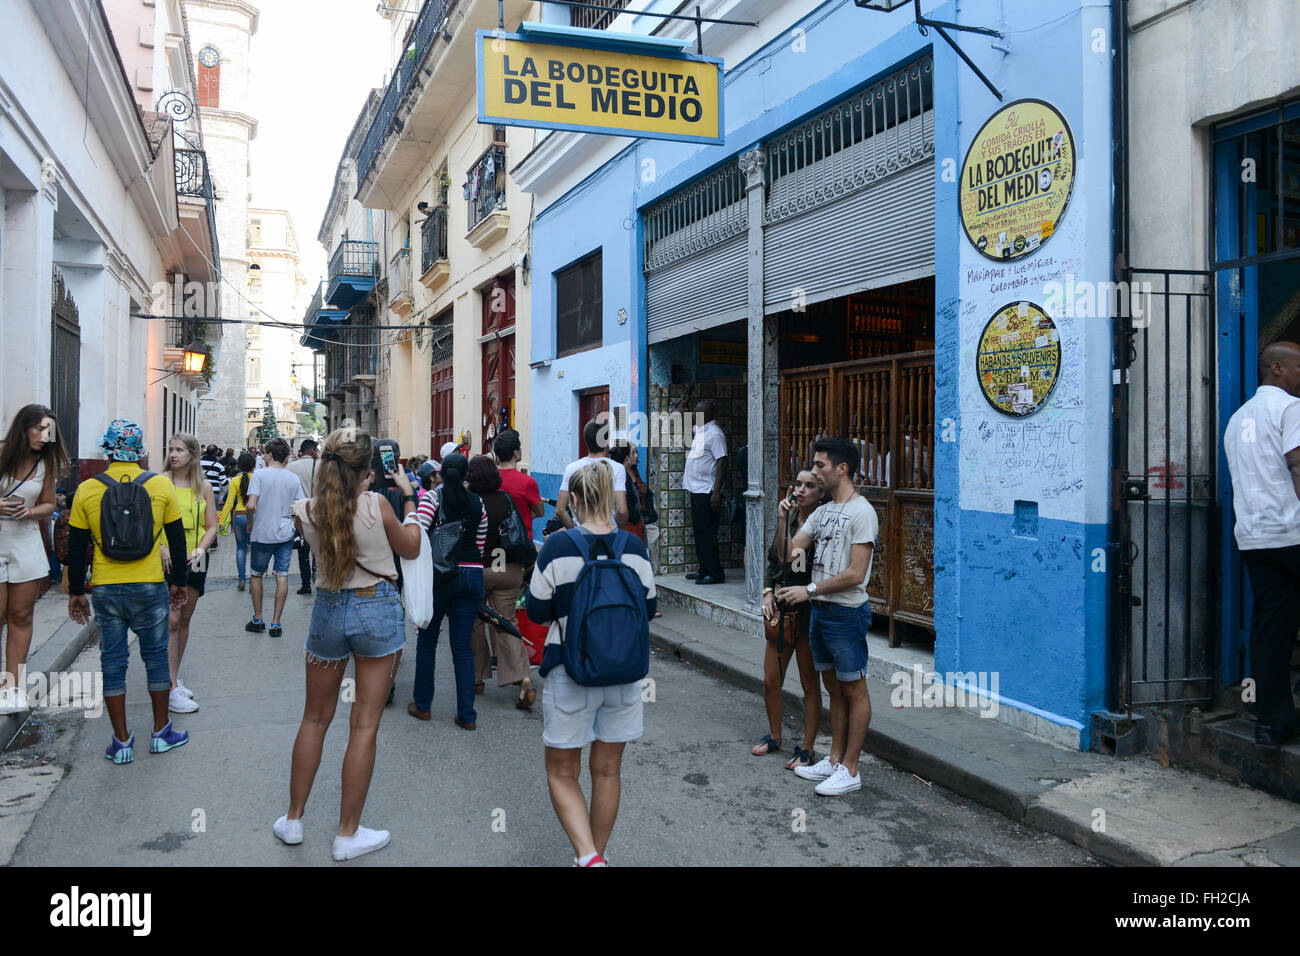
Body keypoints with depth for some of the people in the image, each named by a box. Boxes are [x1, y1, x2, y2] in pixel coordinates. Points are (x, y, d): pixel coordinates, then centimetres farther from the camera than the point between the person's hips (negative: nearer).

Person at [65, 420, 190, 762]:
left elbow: (76, 547, 2)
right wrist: (179, 581, 13)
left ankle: (121, 742, 16)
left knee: (112, 663, 9)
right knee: (156, 657, 12)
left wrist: (76, 591, 12)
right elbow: (177, 539, 2)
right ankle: (161, 733, 21)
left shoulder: (87, 490, -3)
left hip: (105, 589, 1)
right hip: (150, 586, -1)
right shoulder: (161, 485, -4)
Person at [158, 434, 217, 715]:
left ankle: (174, 678, 26)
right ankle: (171, 689, -5)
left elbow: (211, 527, 7)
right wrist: (161, 547, -19)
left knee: (184, 620, 13)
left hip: (194, 560, 4)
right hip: (166, 560, -4)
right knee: (170, 621, -8)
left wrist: (200, 549, -10)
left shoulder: (204, 488, 6)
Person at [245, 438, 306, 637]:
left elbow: (250, 506, -17)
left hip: (262, 533, -2)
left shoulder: (260, 474, -9)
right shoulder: (294, 478, 0)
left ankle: (258, 620, 21)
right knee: (282, 577, 4)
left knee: (257, 575, 15)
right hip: (285, 534, 2)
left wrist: (250, 524, 0)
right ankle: (276, 624, 4)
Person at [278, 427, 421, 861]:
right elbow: (411, 549, 1)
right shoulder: (377, 504, -16)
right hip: (378, 609, -3)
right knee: (365, 725, 5)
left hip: (329, 609, 4)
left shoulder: (304, 510, -6)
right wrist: (408, 497, 8)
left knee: (315, 719, 19)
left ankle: (293, 820, 30)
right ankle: (348, 835, 14)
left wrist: (353, 489, 18)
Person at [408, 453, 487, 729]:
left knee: (426, 641, 14)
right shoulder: (478, 503, 6)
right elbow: (480, 545, 9)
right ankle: (467, 715, 8)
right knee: (463, 647, 7)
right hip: (472, 576, 3)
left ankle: (422, 705, 24)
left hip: (439, 575, -3)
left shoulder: (432, 497, -4)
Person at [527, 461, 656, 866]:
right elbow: (649, 608, 5)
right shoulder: (634, 547, -4)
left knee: (562, 773, 10)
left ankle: (588, 856, -7)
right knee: (607, 771, 17)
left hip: (571, 673, -3)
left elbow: (537, 612, -6)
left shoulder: (557, 547, -13)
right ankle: (597, 855, 30)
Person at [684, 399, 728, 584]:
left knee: (707, 533, -7)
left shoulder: (715, 434, -14)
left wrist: (716, 492, -24)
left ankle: (715, 574, -1)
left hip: (707, 492, -10)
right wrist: (688, 473, 22)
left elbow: (722, 463, -20)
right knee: (699, 531, 14)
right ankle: (704, 569, 22)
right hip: (697, 490, 10)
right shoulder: (700, 431, 16)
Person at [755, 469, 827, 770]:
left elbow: (788, 558, -21)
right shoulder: (789, 516, 7)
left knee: (809, 682, 7)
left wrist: (783, 521, -22)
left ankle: (807, 748, 19)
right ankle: (774, 736, 33)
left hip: (809, 609, -6)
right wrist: (768, 593, 0)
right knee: (771, 680, 12)